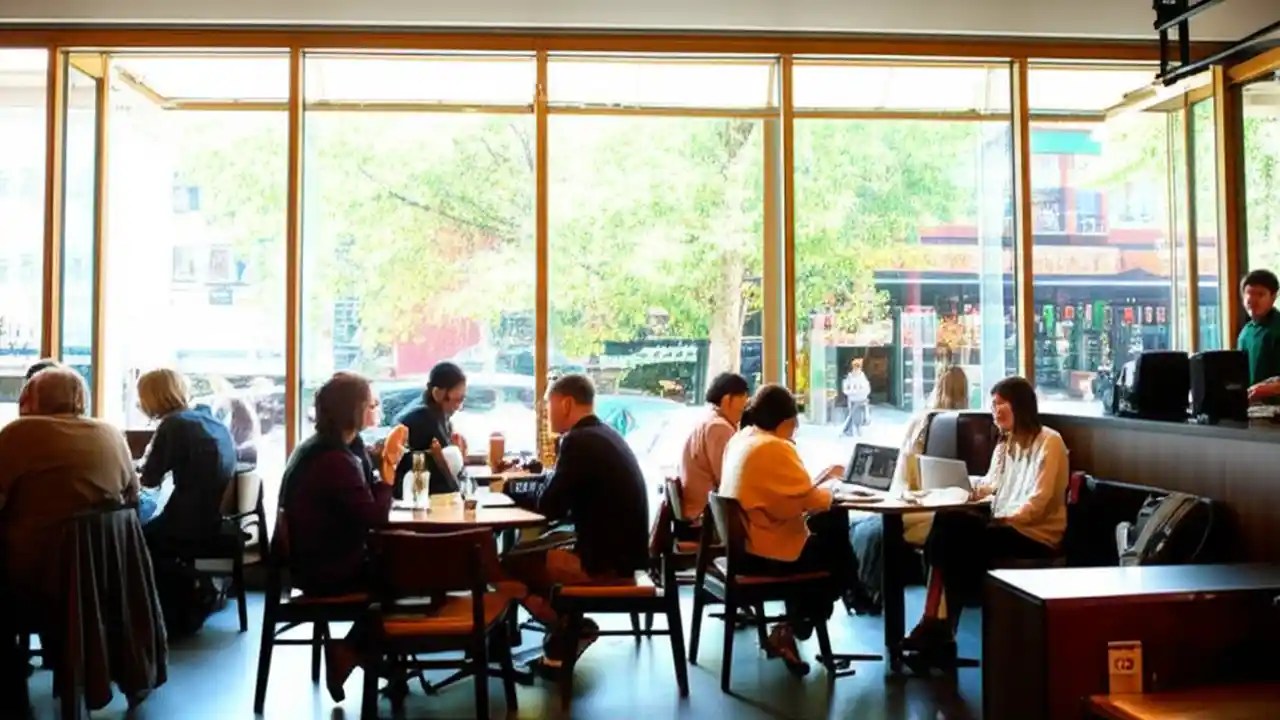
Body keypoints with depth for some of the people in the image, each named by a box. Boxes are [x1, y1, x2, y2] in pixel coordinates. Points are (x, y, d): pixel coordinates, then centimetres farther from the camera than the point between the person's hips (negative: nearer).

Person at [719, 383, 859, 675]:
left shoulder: (741, 439, 6)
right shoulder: (774, 448, -23)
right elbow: (811, 500, -19)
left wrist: (818, 482, 6)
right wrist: (831, 484, 0)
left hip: (745, 543, 9)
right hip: (769, 553, -9)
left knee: (834, 526, 20)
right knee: (845, 562, 10)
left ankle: (795, 620, 21)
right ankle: (789, 630, 10)